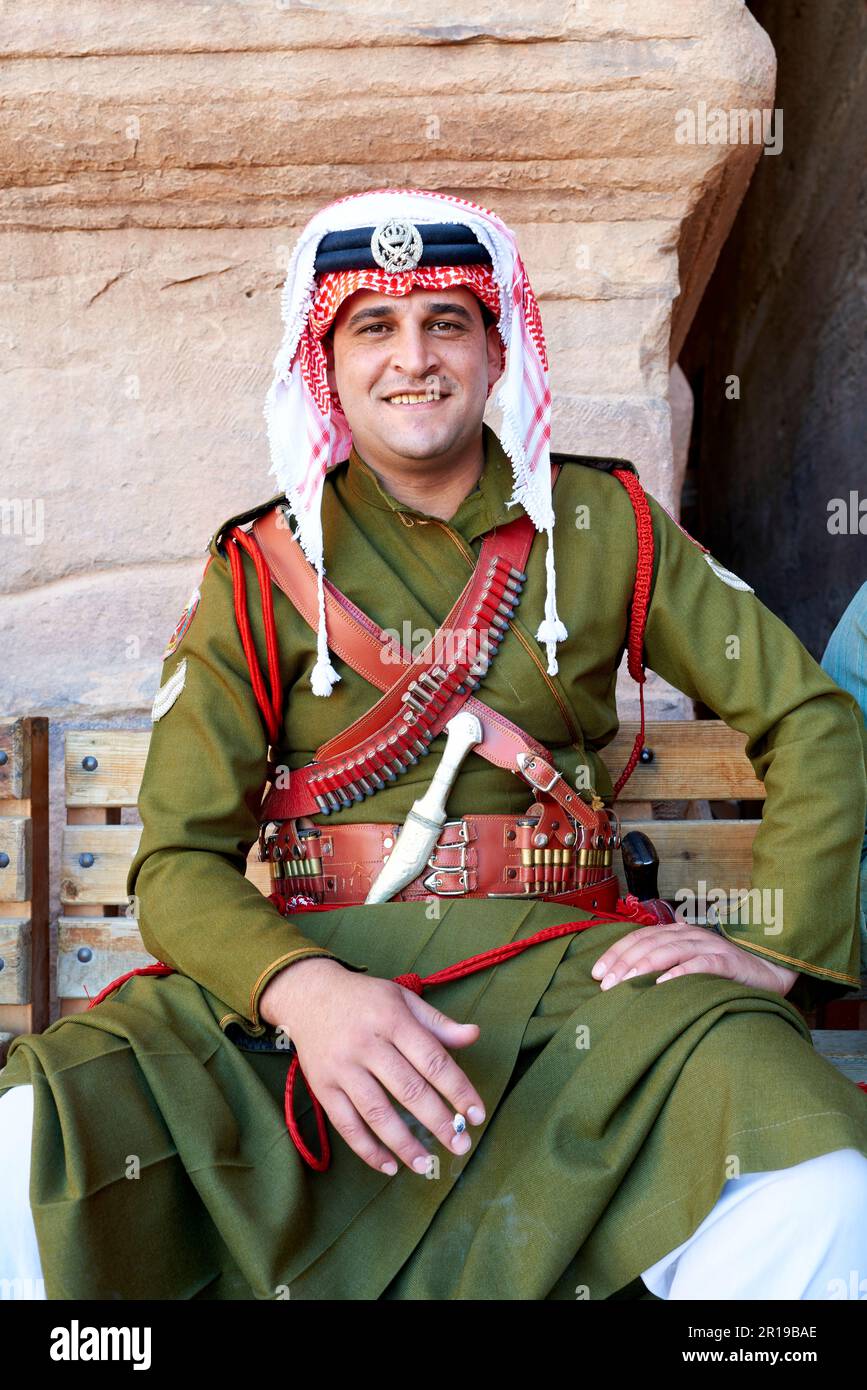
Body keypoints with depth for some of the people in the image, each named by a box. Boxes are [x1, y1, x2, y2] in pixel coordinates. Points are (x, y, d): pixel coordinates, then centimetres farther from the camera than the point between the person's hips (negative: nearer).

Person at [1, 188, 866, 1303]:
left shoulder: (605, 525, 8)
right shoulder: (261, 570, 5)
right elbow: (179, 859, 0)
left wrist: (777, 943, -6)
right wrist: (300, 987, -22)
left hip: (561, 960, 1)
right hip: (308, 967, 0)